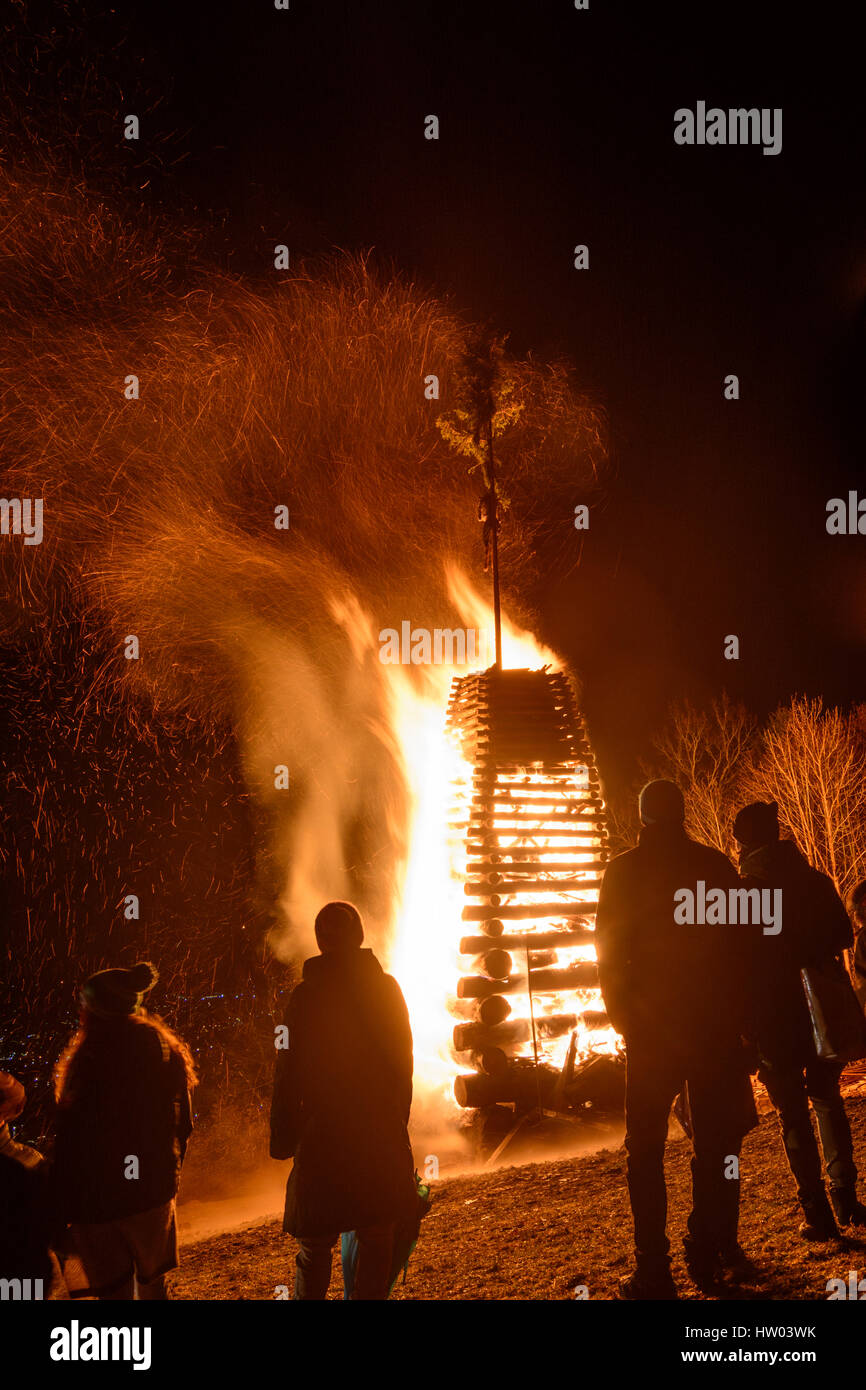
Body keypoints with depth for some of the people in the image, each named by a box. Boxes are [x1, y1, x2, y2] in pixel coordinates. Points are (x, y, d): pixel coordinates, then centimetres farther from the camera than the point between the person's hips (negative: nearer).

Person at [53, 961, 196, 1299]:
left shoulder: (87, 1066, -20)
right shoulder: (167, 1055, -3)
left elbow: (70, 1144, -17)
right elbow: (182, 1128, 6)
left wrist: (63, 1208, -9)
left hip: (97, 1198, -5)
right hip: (154, 1193, 5)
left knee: (113, 1290, 8)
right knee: (153, 1283, 21)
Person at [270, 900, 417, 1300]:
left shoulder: (306, 996, -8)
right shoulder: (386, 989, 2)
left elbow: (289, 1071, -8)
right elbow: (403, 1062, 8)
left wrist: (282, 1137, 0)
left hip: (324, 1136, -3)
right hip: (383, 1136, 3)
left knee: (315, 1247, 5)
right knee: (377, 1240, 12)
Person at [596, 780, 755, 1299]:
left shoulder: (624, 872, -4)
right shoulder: (715, 865, 2)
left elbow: (610, 953, -5)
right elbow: (740, 942, 3)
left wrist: (623, 1017, 7)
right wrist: (733, 1014, 9)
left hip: (653, 1025, -2)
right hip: (716, 1023, 2)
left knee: (647, 1148, 3)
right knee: (717, 1139, 13)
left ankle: (654, 1270, -1)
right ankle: (712, 1253, 12)